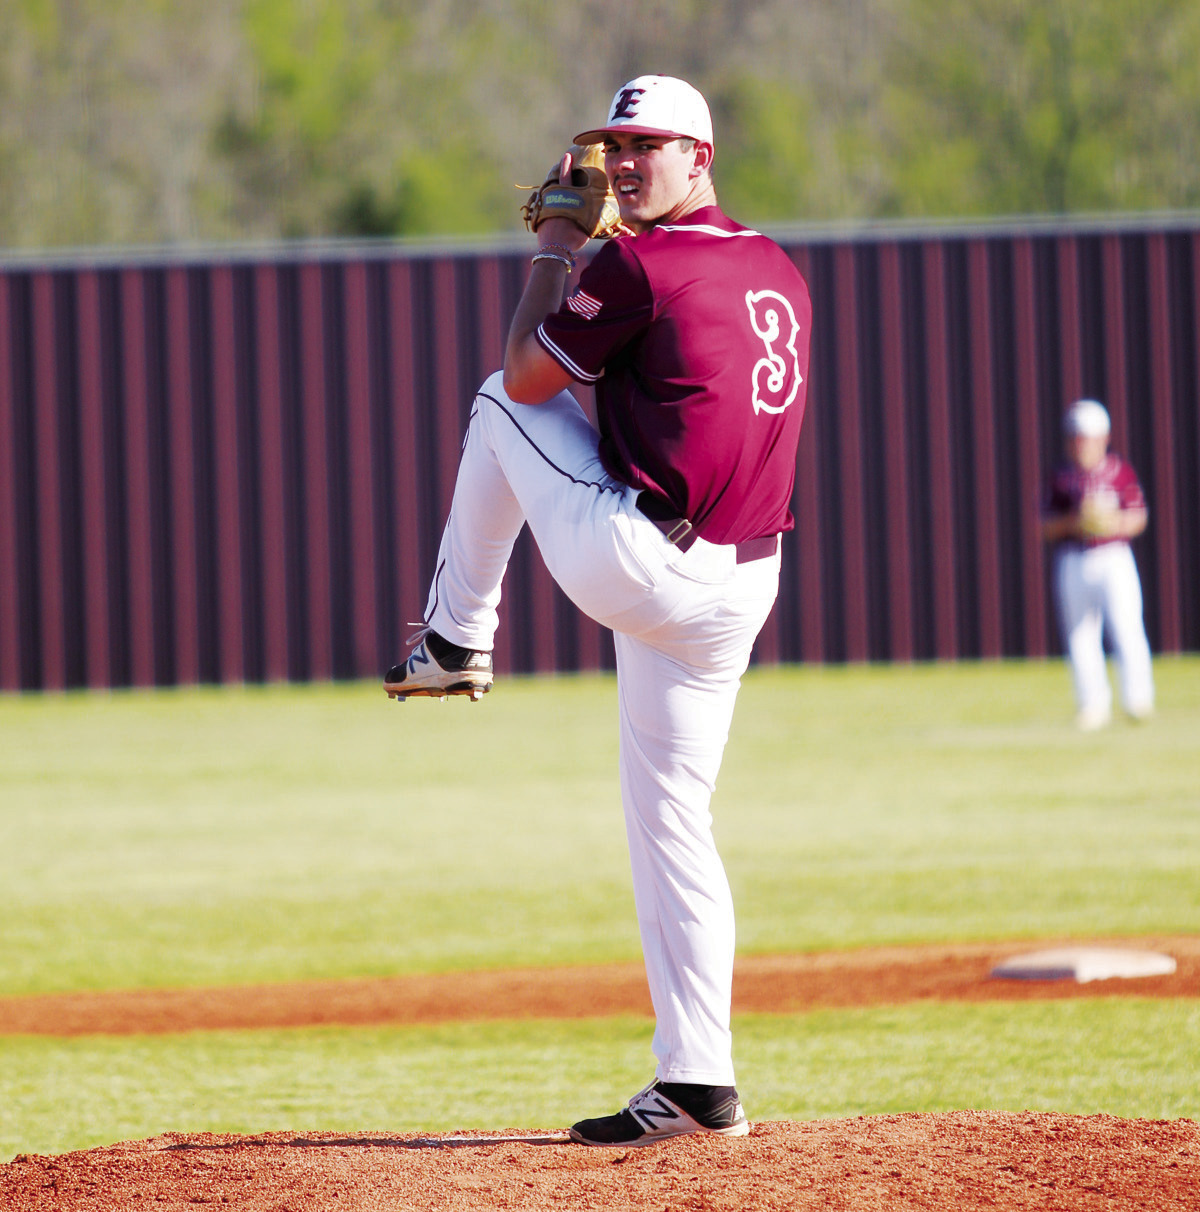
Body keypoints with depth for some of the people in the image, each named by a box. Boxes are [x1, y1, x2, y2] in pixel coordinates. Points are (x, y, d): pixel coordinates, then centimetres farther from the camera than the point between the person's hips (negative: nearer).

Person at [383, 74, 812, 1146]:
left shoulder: (639, 264, -11)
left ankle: (456, 643, 27)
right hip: (739, 585, 7)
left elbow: (527, 377, -1)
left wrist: (556, 252, 13)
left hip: (631, 562, -7)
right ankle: (698, 1084, 7)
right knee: (671, 821, 11)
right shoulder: (781, 272, 14)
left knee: (498, 405, 18)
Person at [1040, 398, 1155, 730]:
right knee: (1080, 636, 2)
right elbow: (1047, 528, 4)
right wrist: (1072, 522, -15)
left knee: (1126, 626, -11)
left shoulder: (1121, 472, 3)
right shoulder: (1061, 477, 6)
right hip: (1072, 562, 2)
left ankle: (1139, 699, -2)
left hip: (1114, 557, -2)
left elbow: (1138, 518, 4)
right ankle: (1093, 703, 11)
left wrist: (1115, 522, -16)